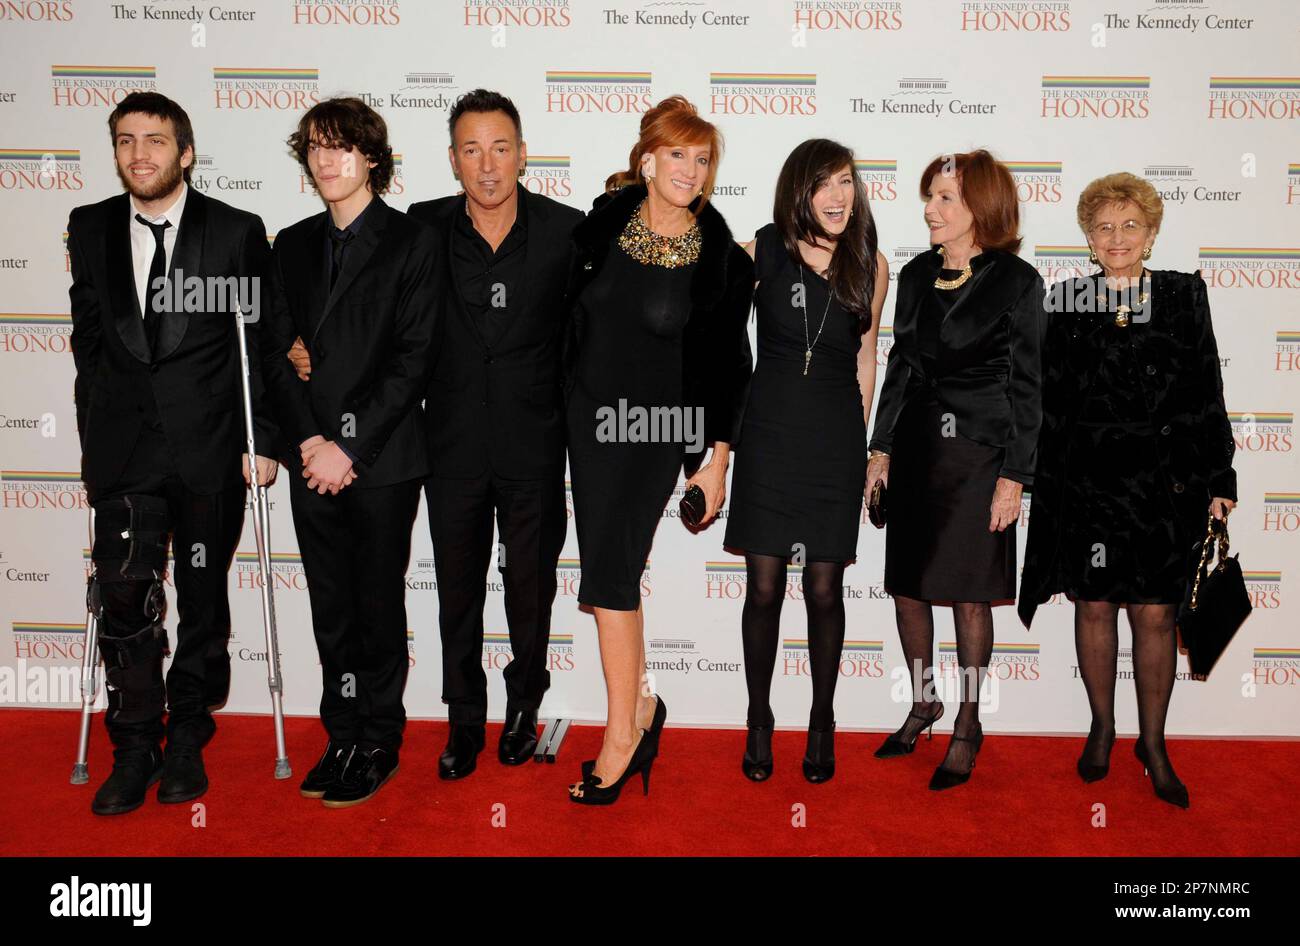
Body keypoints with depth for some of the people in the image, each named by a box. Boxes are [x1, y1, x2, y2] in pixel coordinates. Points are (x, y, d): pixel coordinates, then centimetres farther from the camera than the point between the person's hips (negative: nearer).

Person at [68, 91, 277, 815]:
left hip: (210, 448, -1)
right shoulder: (90, 230, 8)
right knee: (123, 594, -7)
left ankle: (187, 741, 25)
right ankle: (136, 749, 9)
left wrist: (263, 440, -4)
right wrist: (94, 436, 10)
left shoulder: (238, 232, -1)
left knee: (204, 599, 9)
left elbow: (261, 345, 0)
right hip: (124, 448, 2)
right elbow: (89, 341, 13)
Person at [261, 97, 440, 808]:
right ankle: (343, 737, 23)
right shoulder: (292, 246, 13)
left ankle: (379, 743, 19)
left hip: (382, 459, -4)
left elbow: (412, 359, -9)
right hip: (313, 457, 4)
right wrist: (310, 439, -7)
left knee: (379, 606, 5)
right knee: (331, 609, 11)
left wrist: (352, 448, -13)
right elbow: (276, 353, 8)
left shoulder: (413, 243, -1)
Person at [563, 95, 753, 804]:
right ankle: (638, 705, 25)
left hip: (659, 431, -3)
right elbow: (561, 308, 10)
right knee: (608, 567, 7)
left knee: (610, 571, -7)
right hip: (588, 419, 4)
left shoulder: (722, 259, -4)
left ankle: (622, 731, 7)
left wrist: (716, 459, -4)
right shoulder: (600, 225, 1)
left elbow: (728, 365, -1)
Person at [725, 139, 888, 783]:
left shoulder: (871, 265, 4)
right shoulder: (762, 253, -1)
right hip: (768, 434, -1)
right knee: (764, 587, 1)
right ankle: (759, 720, 19)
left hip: (836, 441, 1)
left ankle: (822, 722, 23)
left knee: (825, 590, 4)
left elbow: (864, 356, 14)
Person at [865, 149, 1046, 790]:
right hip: (916, 447, 5)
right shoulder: (916, 274, 8)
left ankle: (968, 725, 20)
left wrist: (1014, 477, -10)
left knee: (968, 595, 3)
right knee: (905, 585, 10)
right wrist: (881, 446, 8)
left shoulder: (1017, 281, -7)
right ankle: (923, 702, 30)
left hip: (980, 454, -5)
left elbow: (1026, 385, -7)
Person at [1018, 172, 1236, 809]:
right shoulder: (1066, 301, 3)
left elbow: (1206, 393, 3)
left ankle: (1153, 743, 21)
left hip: (1163, 486, 0)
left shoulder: (1184, 296, 3)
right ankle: (1102, 727, 28)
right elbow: (1048, 402, 5)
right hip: (1087, 485, 0)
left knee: (1155, 615, 5)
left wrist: (1219, 481, 0)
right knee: (1094, 607, 9)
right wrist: (1040, 479, 2)